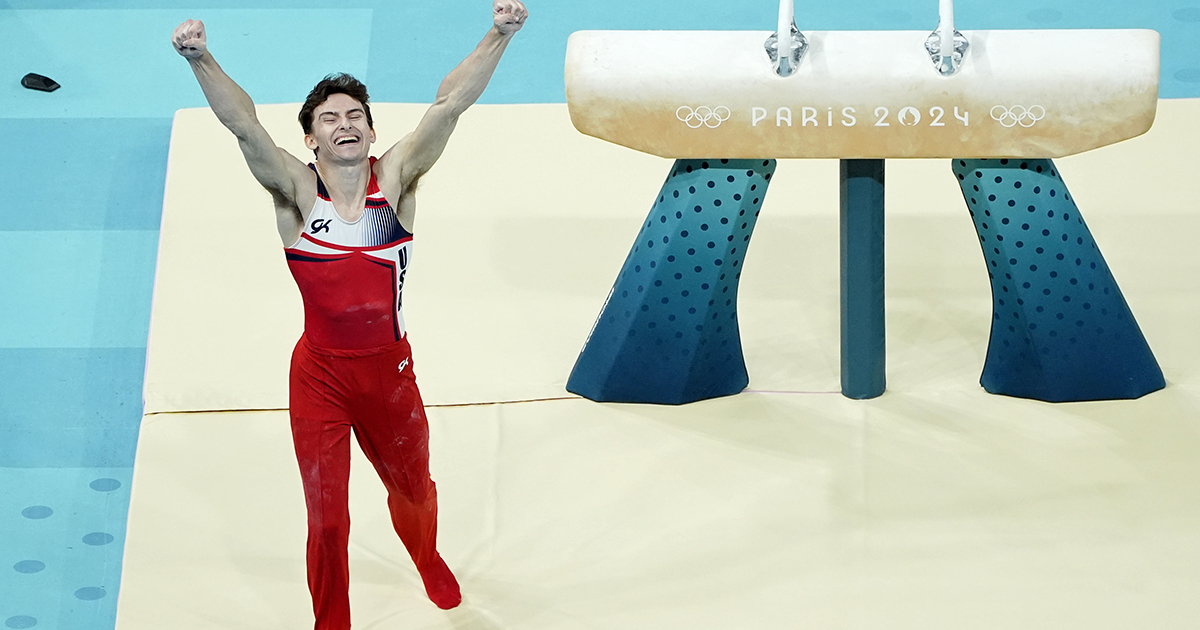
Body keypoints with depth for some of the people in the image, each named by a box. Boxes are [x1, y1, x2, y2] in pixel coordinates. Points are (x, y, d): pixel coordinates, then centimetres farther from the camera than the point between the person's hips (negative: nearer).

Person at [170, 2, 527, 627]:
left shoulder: (395, 180, -9)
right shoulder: (297, 191, -13)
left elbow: (449, 104, -20)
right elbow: (244, 125, -28)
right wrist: (201, 60, -45)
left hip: (391, 369, 2)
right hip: (320, 375, -2)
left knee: (412, 487, 25)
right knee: (326, 516, 6)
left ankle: (429, 560, 59)